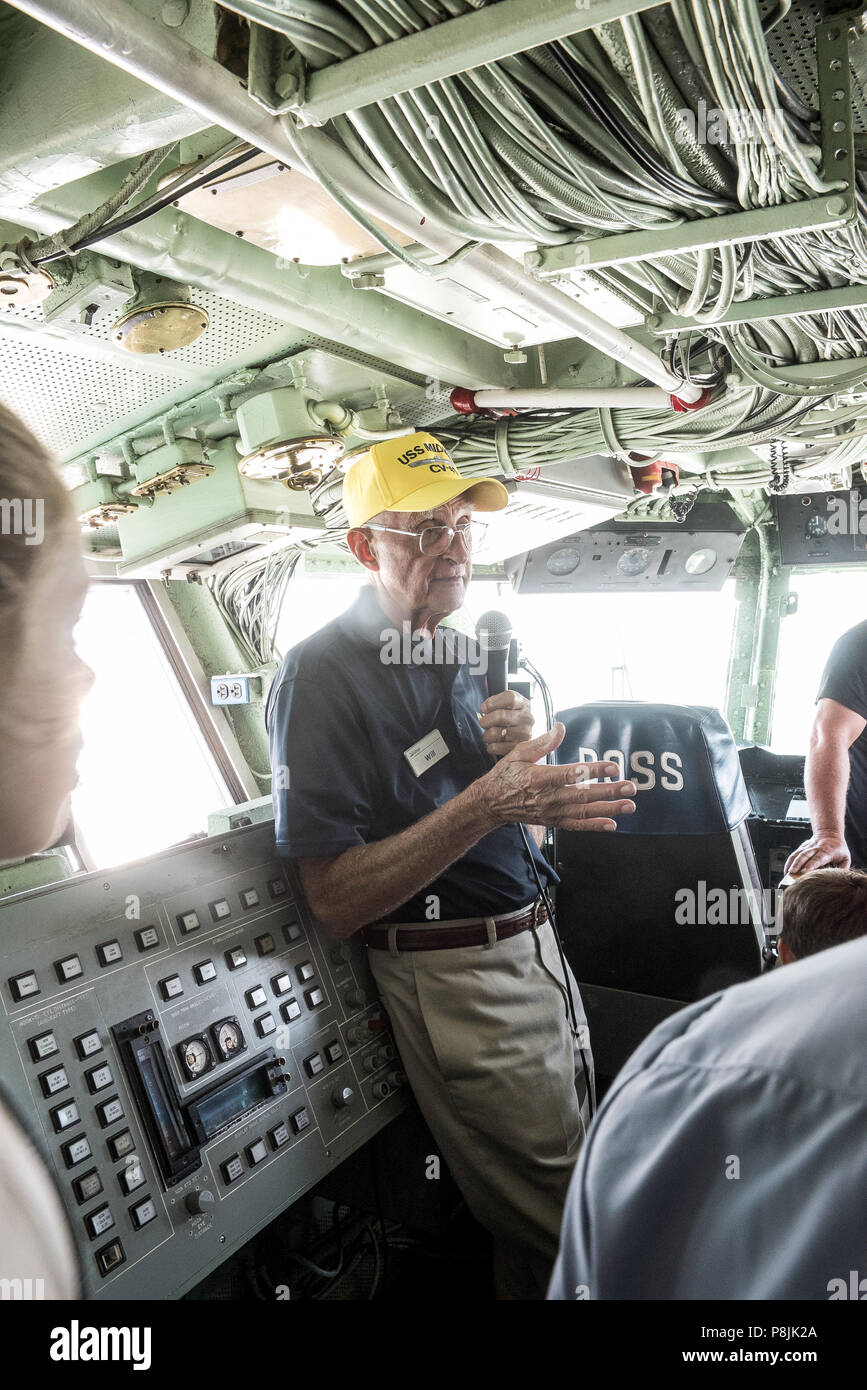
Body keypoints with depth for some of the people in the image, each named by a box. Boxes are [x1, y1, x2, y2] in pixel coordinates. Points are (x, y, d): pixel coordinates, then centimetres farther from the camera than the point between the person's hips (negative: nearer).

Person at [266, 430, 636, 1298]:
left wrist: (523, 755, -7)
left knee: (578, 1154, 18)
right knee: (556, 1233, 5)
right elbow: (335, 903, -19)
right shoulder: (321, 674, -15)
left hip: (534, 942, 7)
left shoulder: (474, 652, 10)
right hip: (450, 974, -7)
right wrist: (488, 801, -28)